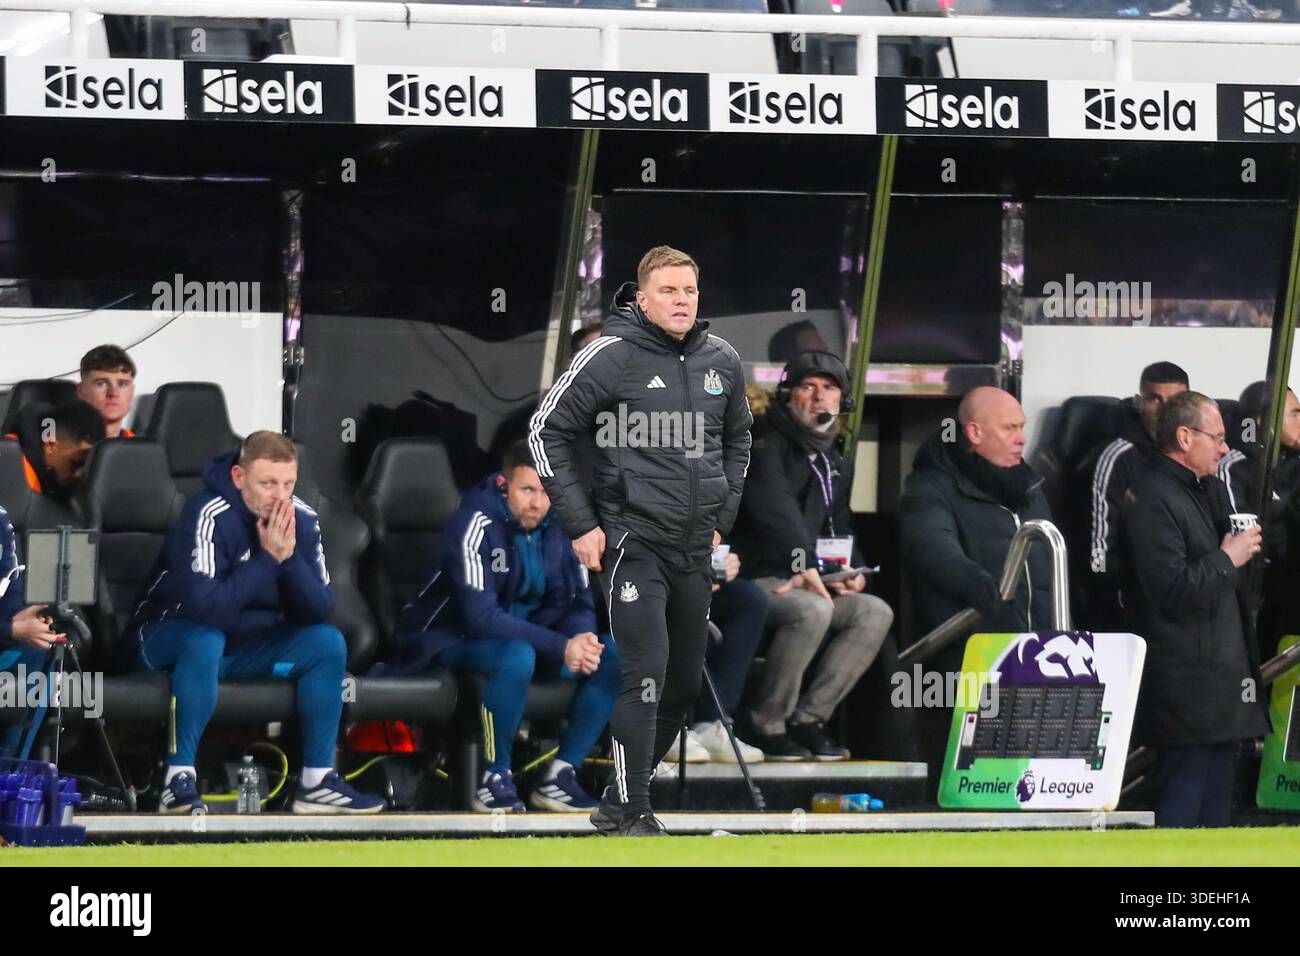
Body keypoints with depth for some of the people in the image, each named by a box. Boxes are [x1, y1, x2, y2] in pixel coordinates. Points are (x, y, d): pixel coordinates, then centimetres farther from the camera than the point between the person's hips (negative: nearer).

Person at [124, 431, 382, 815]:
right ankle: (179, 780, -32)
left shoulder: (301, 520, -6)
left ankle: (317, 781, -7)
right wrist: (267, 558, -30)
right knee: (206, 641, -38)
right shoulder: (209, 516, -26)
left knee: (328, 642, -11)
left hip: (245, 645, 6)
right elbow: (204, 606, -37)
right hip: (169, 636, -6)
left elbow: (319, 611, -10)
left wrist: (290, 558, -26)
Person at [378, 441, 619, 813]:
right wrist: (561, 646, -33)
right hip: (455, 638, -6)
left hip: (524, 633, 6)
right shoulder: (477, 524, -22)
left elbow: (579, 603, 2)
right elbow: (480, 616, -29)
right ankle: (495, 779, -22)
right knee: (518, 657, -38)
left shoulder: (557, 526, -4)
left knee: (613, 656, -15)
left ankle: (560, 776, -10)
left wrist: (583, 638, -24)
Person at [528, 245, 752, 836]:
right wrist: (581, 524, -6)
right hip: (633, 541, -6)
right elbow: (548, 432, -4)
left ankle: (619, 799, 25)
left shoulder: (721, 361, 6)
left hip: (695, 550, 6)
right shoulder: (610, 356, -9)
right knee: (646, 673, -15)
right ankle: (631, 815, -7)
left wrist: (723, 517, 16)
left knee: (686, 682, 10)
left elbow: (737, 439, 23)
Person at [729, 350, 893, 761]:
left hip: (808, 583, 8)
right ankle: (766, 724, -21)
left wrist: (854, 571, 4)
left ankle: (808, 718, -11)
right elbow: (774, 510, -21)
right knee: (813, 610, -36)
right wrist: (804, 564, -34)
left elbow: (840, 529, 27)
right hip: (754, 580, -8)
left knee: (876, 613, -13)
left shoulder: (836, 464, 22)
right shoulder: (767, 443, -5)